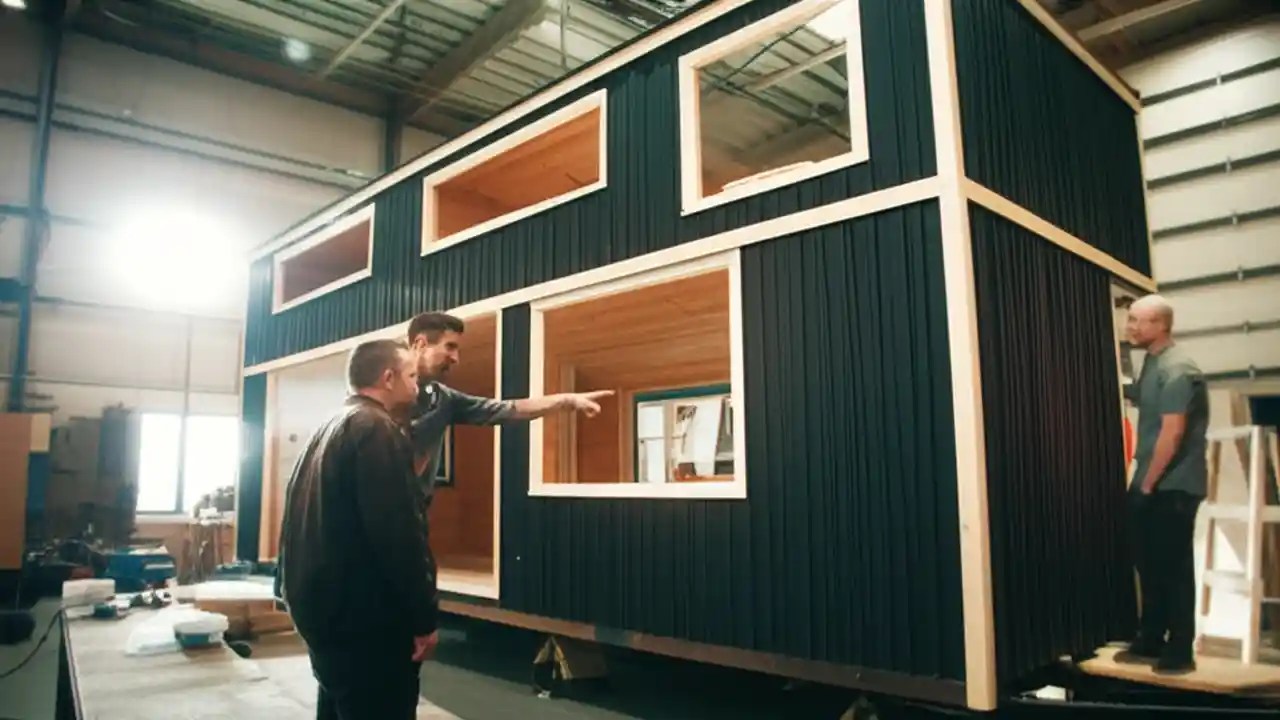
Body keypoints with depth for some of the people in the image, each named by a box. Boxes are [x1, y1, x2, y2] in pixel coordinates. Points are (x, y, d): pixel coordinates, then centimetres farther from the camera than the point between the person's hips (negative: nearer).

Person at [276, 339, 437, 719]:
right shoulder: (377, 429, -17)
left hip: (323, 604, 10)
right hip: (366, 616, -10)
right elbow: (400, 533, -23)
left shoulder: (330, 428, 14)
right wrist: (424, 617, -17)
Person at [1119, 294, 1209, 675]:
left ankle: (1180, 652, 14)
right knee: (1149, 565, 15)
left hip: (1172, 488, -9)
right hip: (1150, 485, 9)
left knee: (1174, 569, 2)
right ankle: (1150, 642, 26)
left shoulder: (1177, 370, -18)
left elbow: (1172, 434, -22)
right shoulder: (1152, 363, 11)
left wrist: (1148, 485, -16)